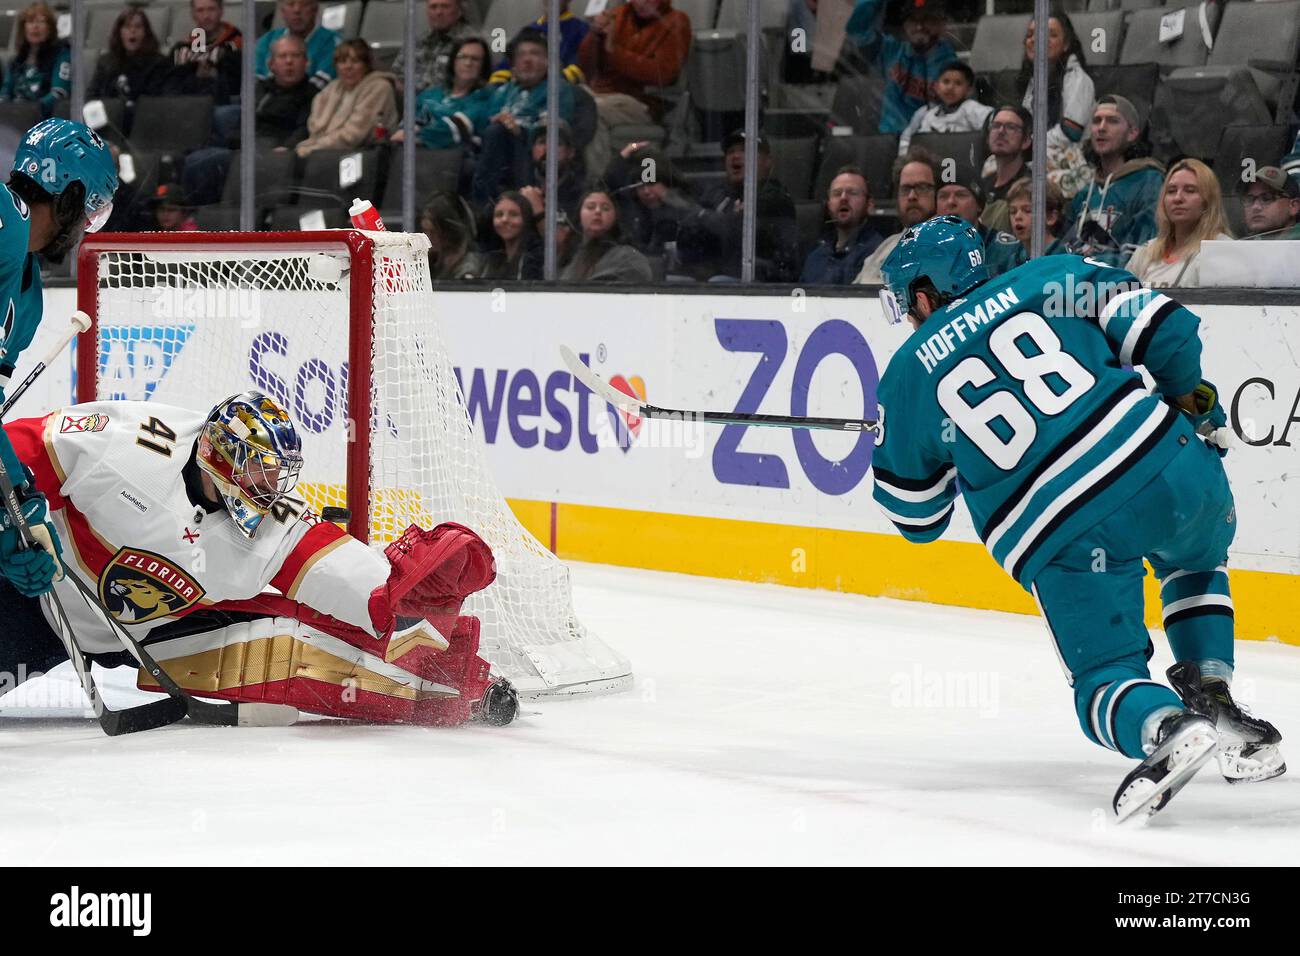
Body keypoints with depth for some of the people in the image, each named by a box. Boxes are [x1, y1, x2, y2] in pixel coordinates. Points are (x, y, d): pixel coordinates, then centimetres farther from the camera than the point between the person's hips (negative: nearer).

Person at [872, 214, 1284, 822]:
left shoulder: (907, 375, 14)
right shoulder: (1051, 279, 14)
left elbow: (916, 516, 21)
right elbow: (1159, 326, 4)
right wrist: (1194, 405, 21)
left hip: (1061, 540, -2)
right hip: (1165, 466, 2)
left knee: (1106, 676, 10)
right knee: (1197, 563, 35)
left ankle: (1167, 728, -24)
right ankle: (1212, 695, 15)